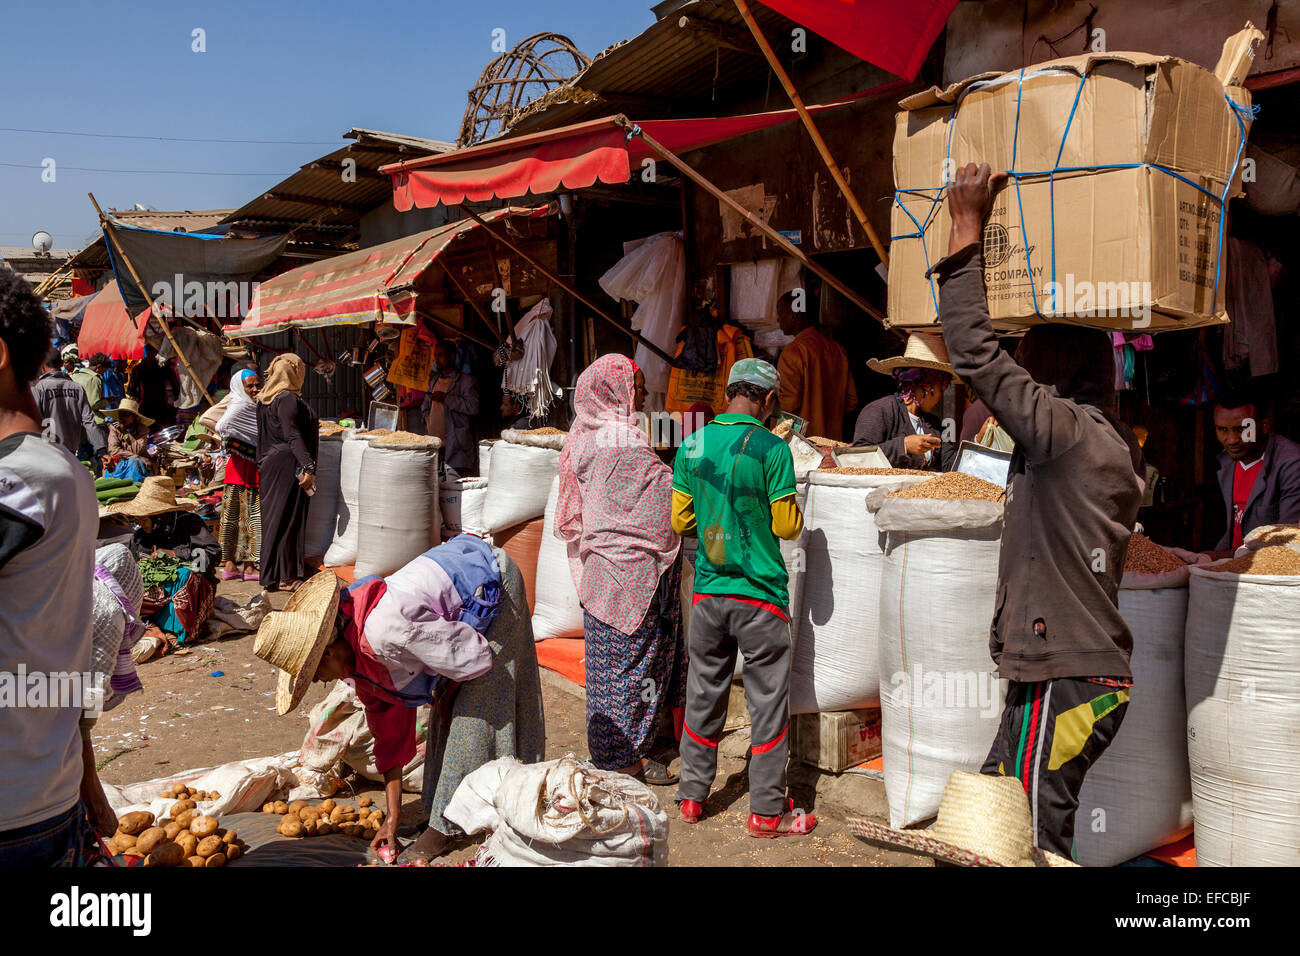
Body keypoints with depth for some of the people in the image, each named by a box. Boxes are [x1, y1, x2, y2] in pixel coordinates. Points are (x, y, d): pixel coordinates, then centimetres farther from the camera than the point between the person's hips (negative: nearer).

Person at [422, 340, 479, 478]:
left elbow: (474, 407, -18)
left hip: (456, 446, -7)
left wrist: (446, 398, -17)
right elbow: (426, 406, 33)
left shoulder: (466, 381, -3)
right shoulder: (434, 380, 21)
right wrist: (428, 423, 13)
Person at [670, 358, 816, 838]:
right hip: (759, 592, -4)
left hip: (707, 590, 5)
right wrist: (792, 508, 11)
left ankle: (692, 797, 25)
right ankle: (767, 812, 14)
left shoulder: (692, 445, 2)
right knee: (767, 701, 6)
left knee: (703, 694, 15)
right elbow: (787, 527, -9)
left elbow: (680, 520, 6)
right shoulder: (771, 448, -12)